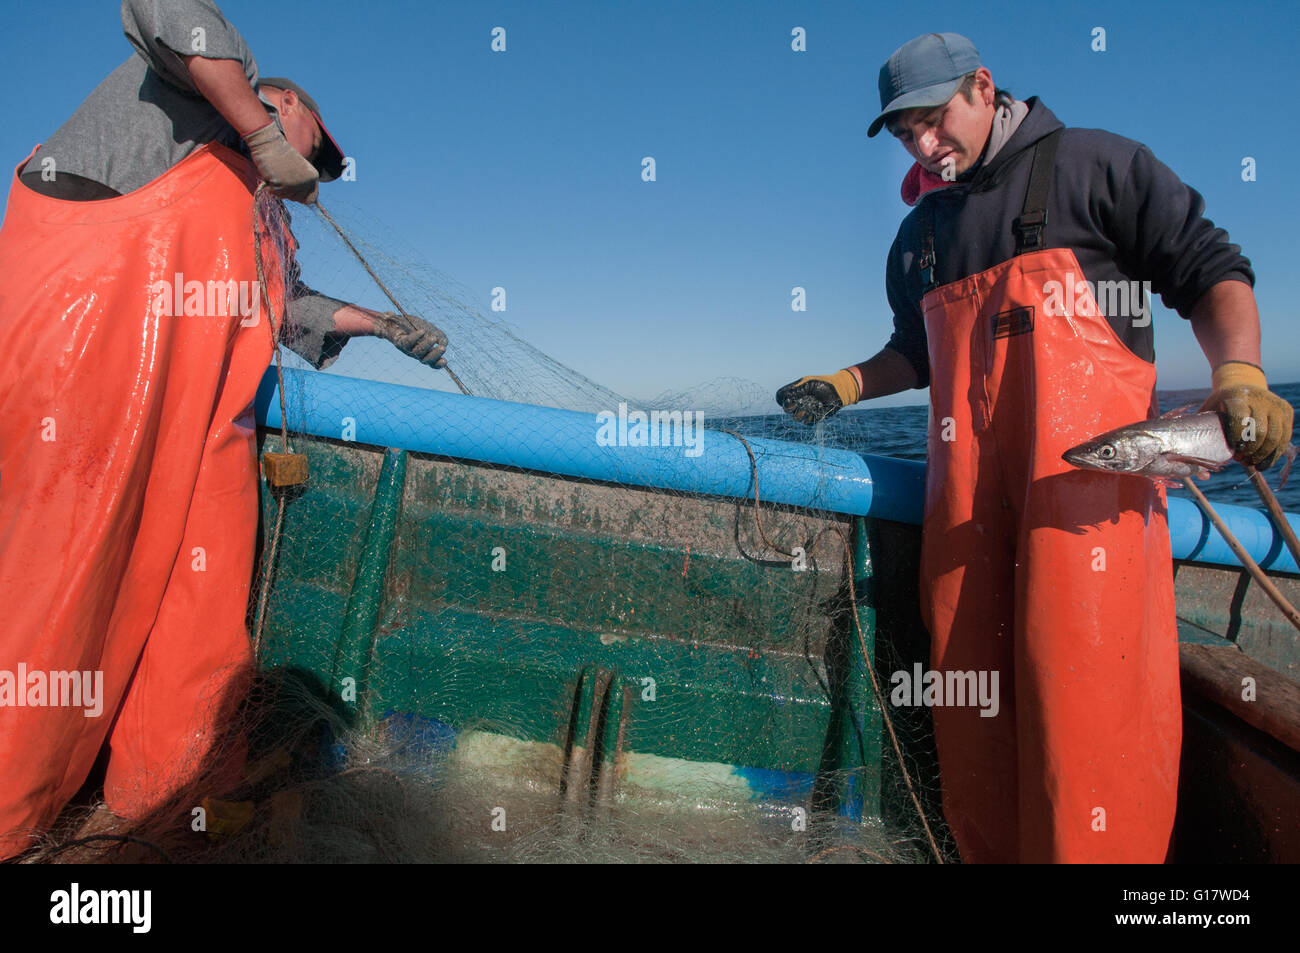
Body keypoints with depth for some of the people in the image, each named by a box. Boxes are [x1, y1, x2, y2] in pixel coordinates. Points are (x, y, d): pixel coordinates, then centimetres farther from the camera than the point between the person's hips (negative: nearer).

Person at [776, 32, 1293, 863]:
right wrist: (844, 386, 17)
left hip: (1086, 458, -5)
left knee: (1082, 683, -13)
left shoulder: (1090, 164, 8)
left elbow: (1210, 268, 4)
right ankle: (991, 851, 15)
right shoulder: (921, 234, 24)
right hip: (967, 475, 5)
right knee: (968, 685, 3)